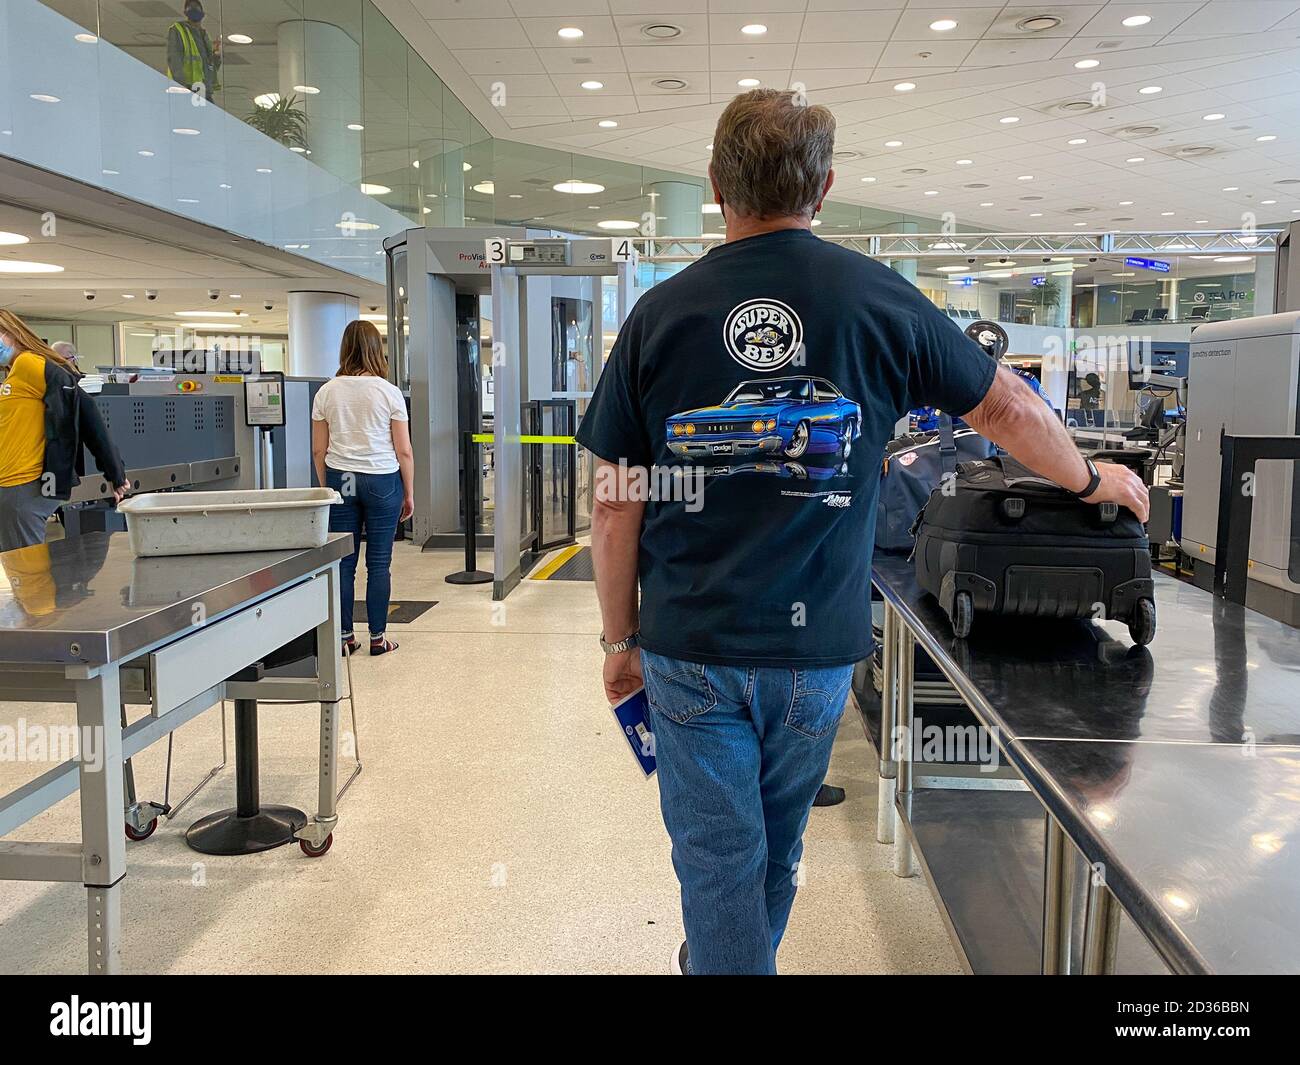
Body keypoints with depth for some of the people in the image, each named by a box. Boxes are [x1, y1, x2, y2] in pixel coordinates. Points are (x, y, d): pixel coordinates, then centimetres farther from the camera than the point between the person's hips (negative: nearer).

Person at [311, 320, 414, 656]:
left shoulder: (326, 392, 3)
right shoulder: (389, 392, -5)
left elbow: (319, 450, 6)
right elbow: (404, 451, -4)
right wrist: (409, 493, 6)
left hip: (340, 479, 3)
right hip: (382, 481, -2)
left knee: (343, 561, 7)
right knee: (379, 562, 4)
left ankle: (344, 637, 14)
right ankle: (377, 638, 10)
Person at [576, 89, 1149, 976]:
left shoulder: (660, 315, -5)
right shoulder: (878, 298, -4)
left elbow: (618, 505, -4)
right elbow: (1007, 408, 7)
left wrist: (622, 639, 8)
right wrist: (1092, 480, 26)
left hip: (689, 646, -1)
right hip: (814, 646, 2)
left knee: (717, 860, 9)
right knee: (776, 843, 24)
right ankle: (741, 956, 47)